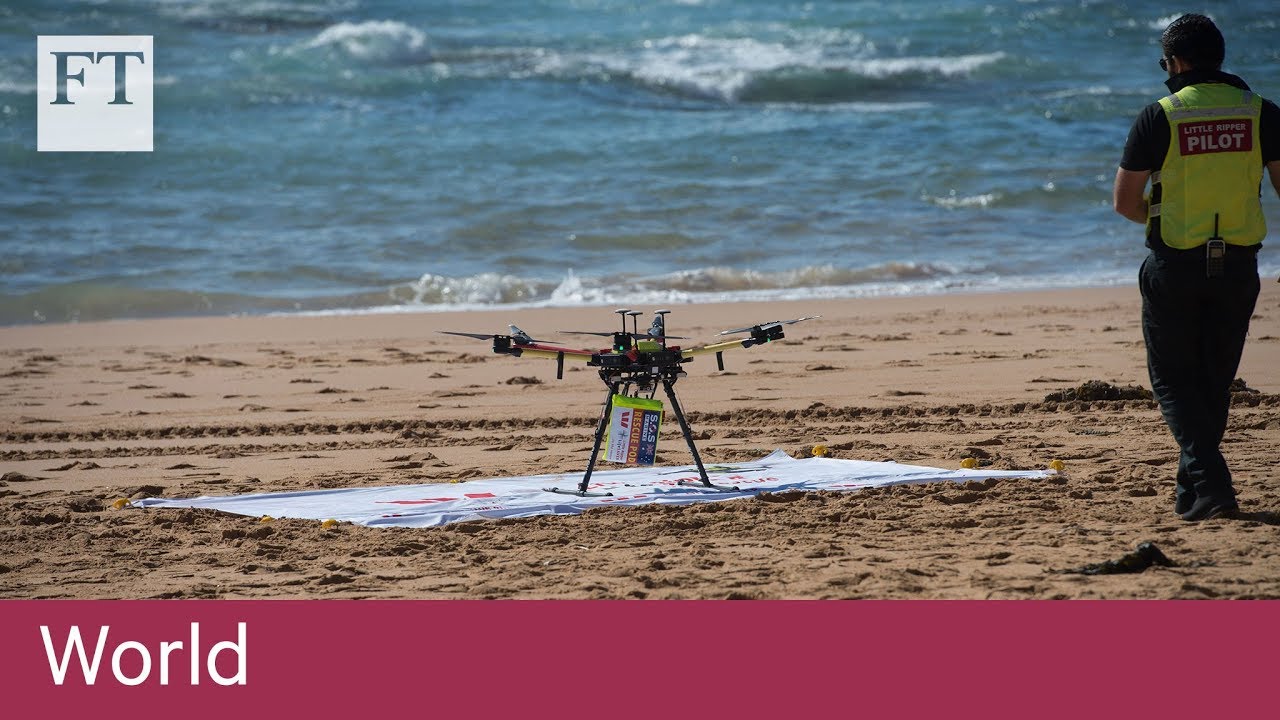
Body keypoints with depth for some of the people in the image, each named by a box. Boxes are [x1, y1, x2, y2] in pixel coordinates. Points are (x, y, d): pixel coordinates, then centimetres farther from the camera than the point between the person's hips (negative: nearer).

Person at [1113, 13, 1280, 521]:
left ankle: (1209, 484, -12)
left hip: (1175, 267, -3)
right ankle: (1194, 487, 27)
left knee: (1173, 379, 6)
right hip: (1238, 264, 3)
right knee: (1215, 379, 17)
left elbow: (1124, 202, -3)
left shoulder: (1159, 118, -8)